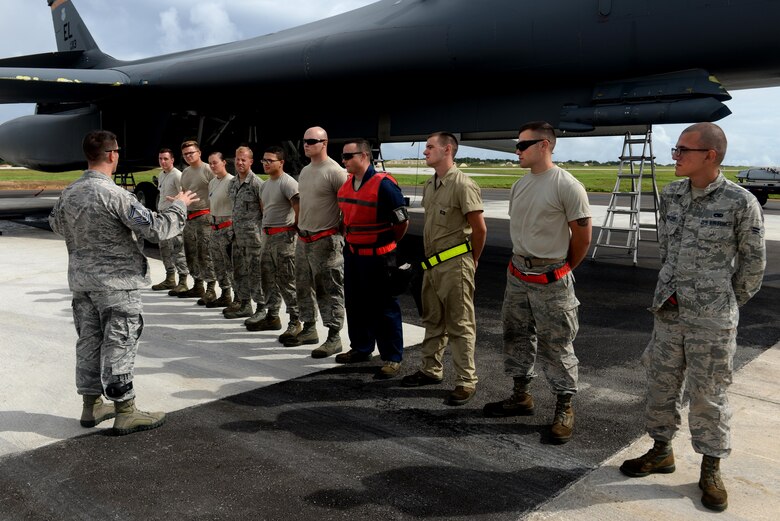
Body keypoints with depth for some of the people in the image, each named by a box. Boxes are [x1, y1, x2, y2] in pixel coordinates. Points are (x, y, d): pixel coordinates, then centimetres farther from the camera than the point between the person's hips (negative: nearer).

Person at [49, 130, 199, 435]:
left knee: (89, 341, 15)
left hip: (81, 279, 8)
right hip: (116, 281, -7)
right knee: (119, 344, -1)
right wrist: (179, 205, -6)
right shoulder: (115, 194, -20)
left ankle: (91, 406, 26)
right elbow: (156, 229, -21)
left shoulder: (69, 192, 4)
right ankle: (125, 413, 6)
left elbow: (56, 224, 22)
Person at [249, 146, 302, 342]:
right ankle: (272, 317, 26)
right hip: (268, 236, 10)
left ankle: (295, 322, -3)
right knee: (268, 278, 15)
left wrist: (295, 227, -11)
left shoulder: (287, 182, -14)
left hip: (283, 237, -10)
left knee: (286, 281, -9)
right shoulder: (265, 184, 16)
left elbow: (299, 208, -21)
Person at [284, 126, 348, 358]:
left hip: (326, 241, -9)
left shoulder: (334, 171, -14)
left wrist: (341, 230, -11)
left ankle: (334, 337, 3)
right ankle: (309, 329, 29)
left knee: (329, 290, -4)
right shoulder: (304, 171, 13)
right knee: (304, 286, 16)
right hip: (303, 239, 9)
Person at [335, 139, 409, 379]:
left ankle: (392, 358, 9)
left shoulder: (384, 184, -17)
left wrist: (388, 243, 2)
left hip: (377, 256, -8)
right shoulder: (346, 184, 7)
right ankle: (360, 348, 33)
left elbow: (402, 220, -11)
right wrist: (349, 240, 17)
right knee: (355, 304, 16)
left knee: (384, 307, 0)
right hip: (352, 253, 8)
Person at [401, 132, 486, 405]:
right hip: (432, 263, 9)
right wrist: (429, 256, 17)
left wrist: (470, 261, -2)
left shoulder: (463, 185, -14)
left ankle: (466, 381, 9)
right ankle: (431, 370, 31)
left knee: (460, 324, -1)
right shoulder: (430, 185, 12)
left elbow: (480, 229, -12)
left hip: (455, 265, -8)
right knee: (433, 320, 18)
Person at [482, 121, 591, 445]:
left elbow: (582, 237, -9)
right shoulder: (520, 185, 8)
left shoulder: (567, 186, -14)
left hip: (551, 281, -8)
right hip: (518, 275, 8)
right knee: (516, 337, 16)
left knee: (555, 346, 0)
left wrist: (560, 271, 1)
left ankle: (564, 409, 15)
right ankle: (521, 396, 32)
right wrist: (524, 262, 15)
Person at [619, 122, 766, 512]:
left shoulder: (741, 203, -13)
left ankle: (711, 470, 25)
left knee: (708, 395, 7)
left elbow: (753, 262, -1)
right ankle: (661, 451, 33)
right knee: (661, 385, 14)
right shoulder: (670, 195, 1)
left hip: (713, 321, -5)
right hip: (668, 311, 5)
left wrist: (729, 303, 8)